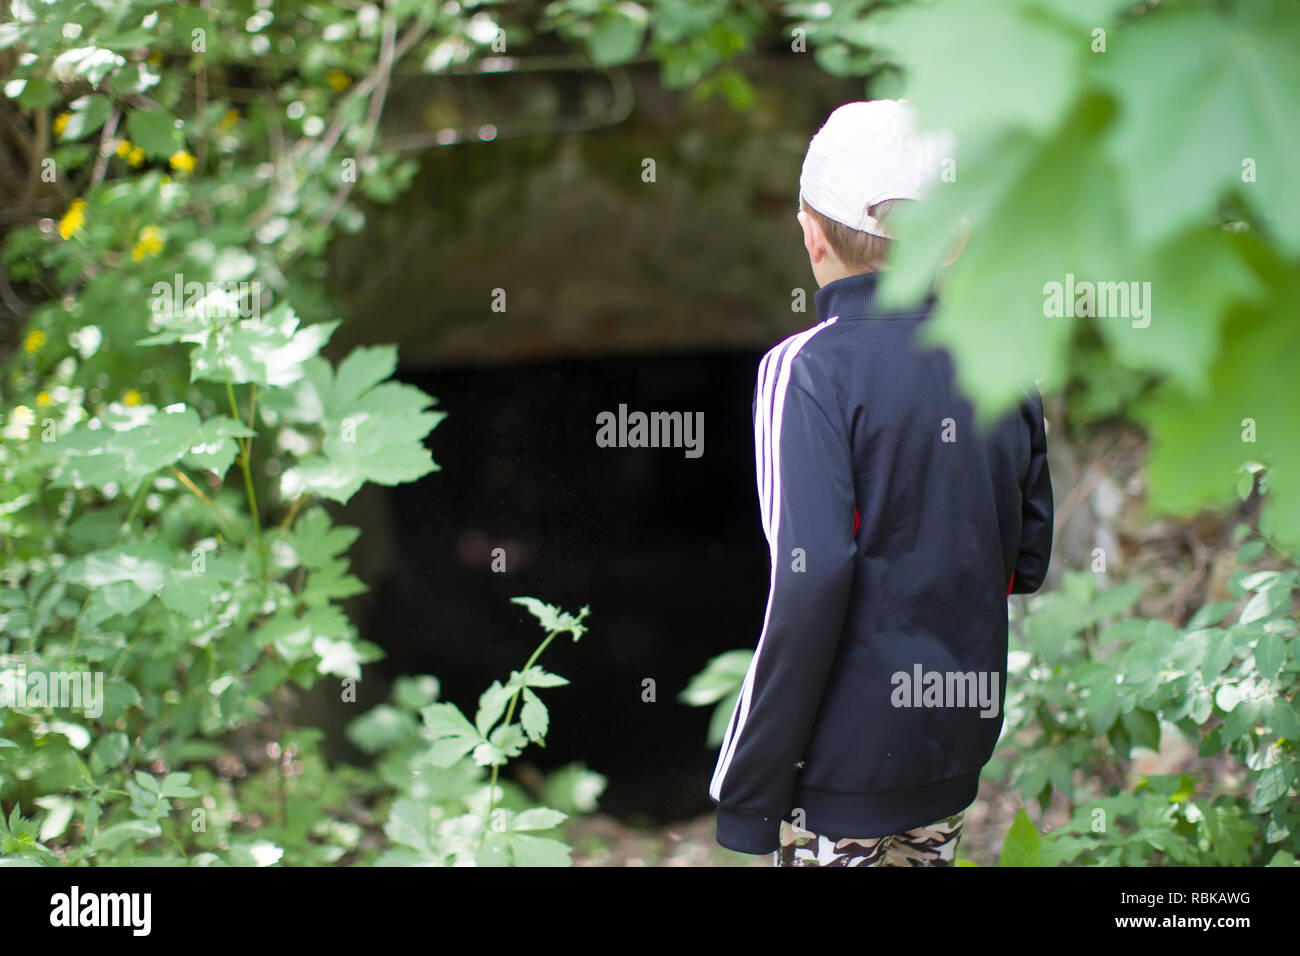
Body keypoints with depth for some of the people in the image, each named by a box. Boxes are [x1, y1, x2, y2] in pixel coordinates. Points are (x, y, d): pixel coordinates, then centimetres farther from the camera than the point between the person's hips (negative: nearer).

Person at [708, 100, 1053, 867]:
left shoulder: (815, 367, -15)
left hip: (847, 760, -6)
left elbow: (812, 580, -24)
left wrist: (751, 787, -19)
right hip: (957, 749, 6)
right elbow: (1028, 563, 10)